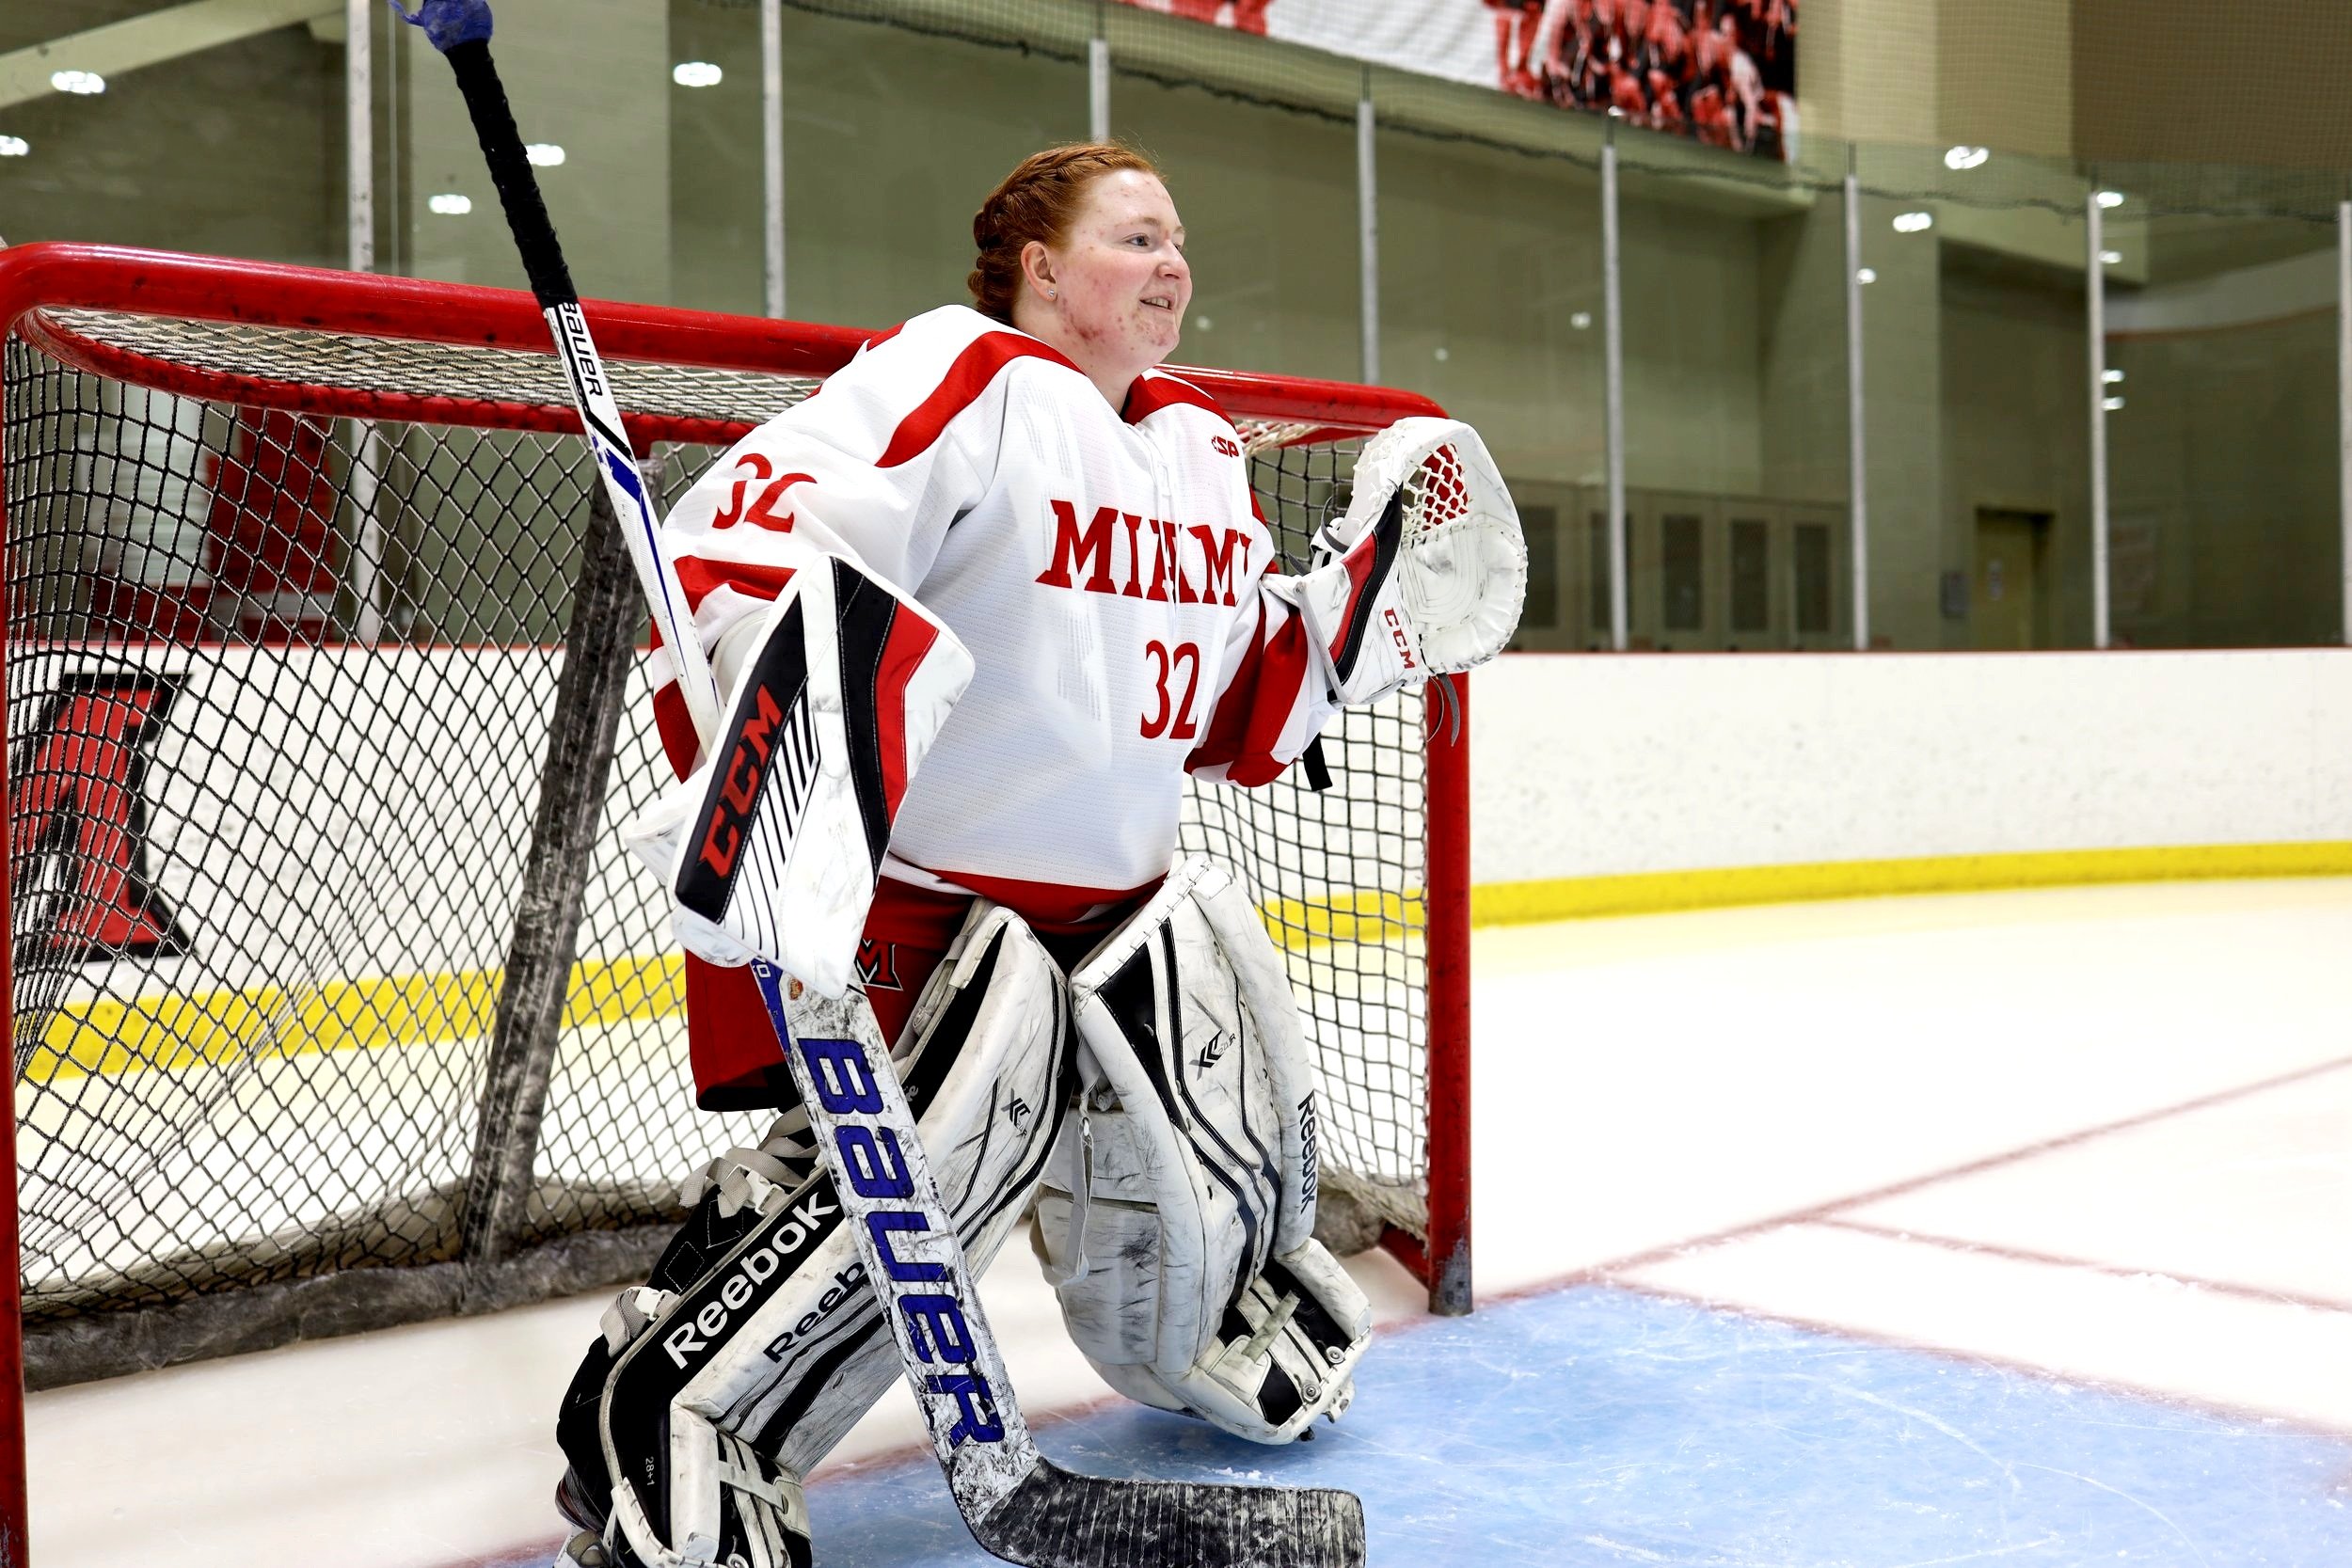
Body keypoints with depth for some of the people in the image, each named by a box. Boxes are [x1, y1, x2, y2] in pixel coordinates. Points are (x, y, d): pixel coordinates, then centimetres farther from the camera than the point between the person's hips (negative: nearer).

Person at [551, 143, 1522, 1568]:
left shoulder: (1205, 452, 11)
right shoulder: (966, 381, -16)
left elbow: (1239, 707, 16)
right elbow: (737, 547, -29)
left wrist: (1375, 602, 4)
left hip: (1111, 886, 8)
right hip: (899, 878, -8)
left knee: (1225, 1077, 11)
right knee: (961, 1113, -29)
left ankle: (1221, 1315, 47)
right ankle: (656, 1422, -11)